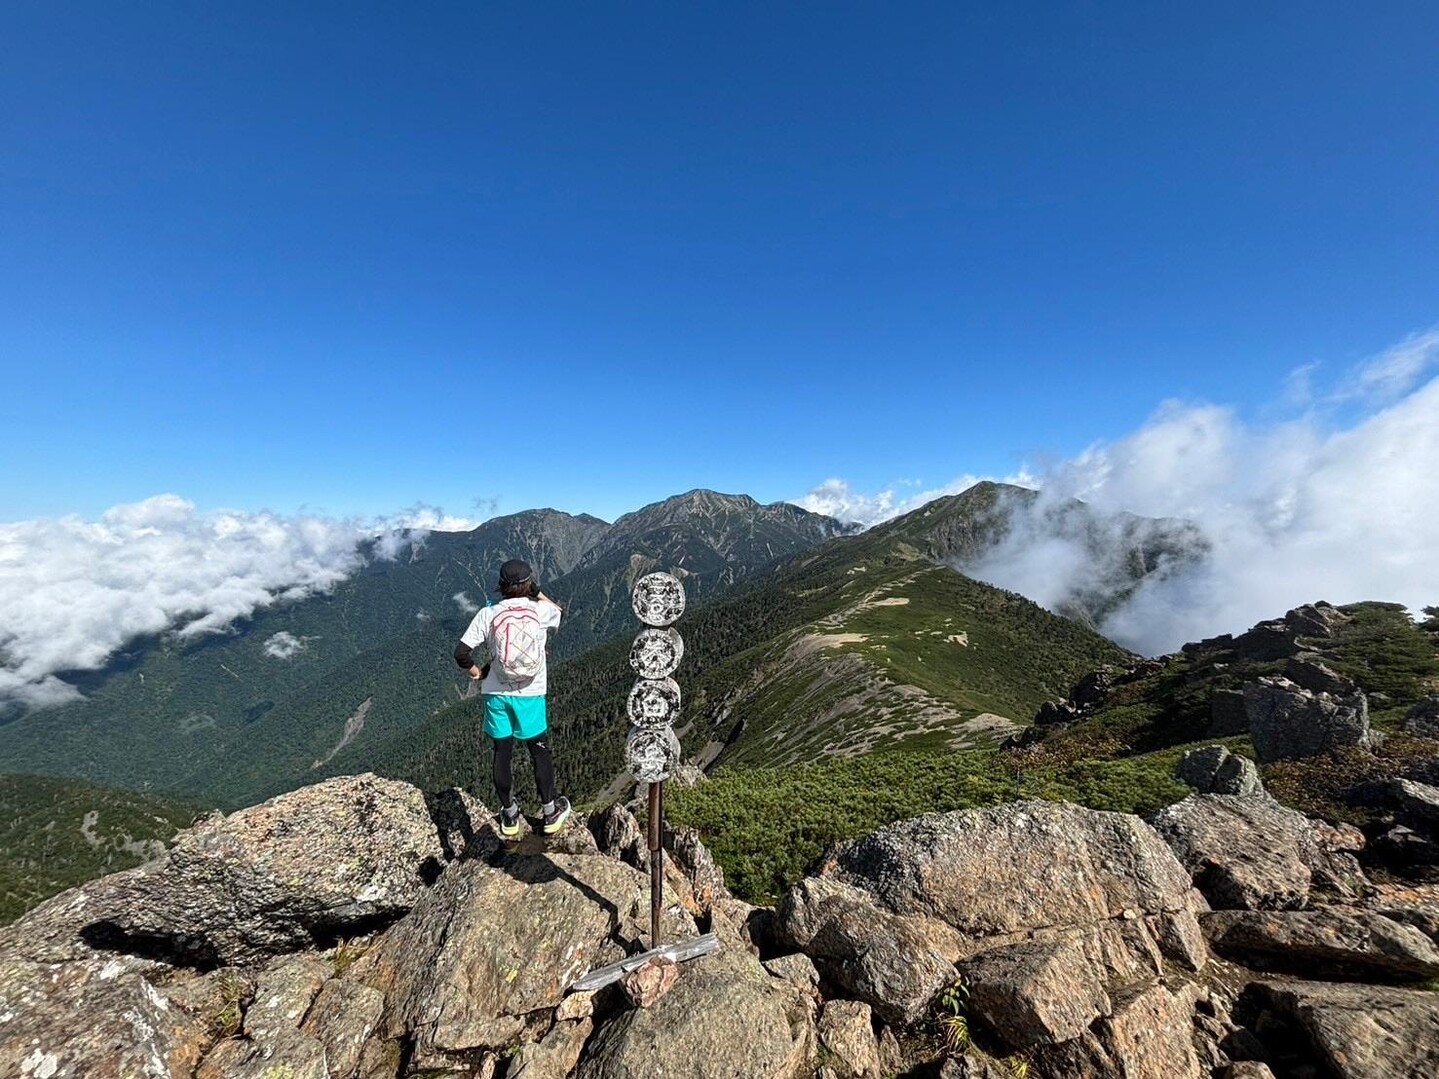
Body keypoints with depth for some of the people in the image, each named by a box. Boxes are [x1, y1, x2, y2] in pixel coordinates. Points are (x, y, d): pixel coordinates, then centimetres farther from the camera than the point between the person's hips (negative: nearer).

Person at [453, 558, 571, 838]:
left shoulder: (487, 614, -9)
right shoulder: (541, 611, -9)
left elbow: (461, 654, -10)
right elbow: (558, 611, 16)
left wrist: (477, 671, 8)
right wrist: (537, 592, 18)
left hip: (497, 694, 1)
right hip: (530, 695, -1)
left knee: (503, 753, 15)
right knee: (540, 752, 14)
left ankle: (509, 815, 30)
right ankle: (550, 813, 27)